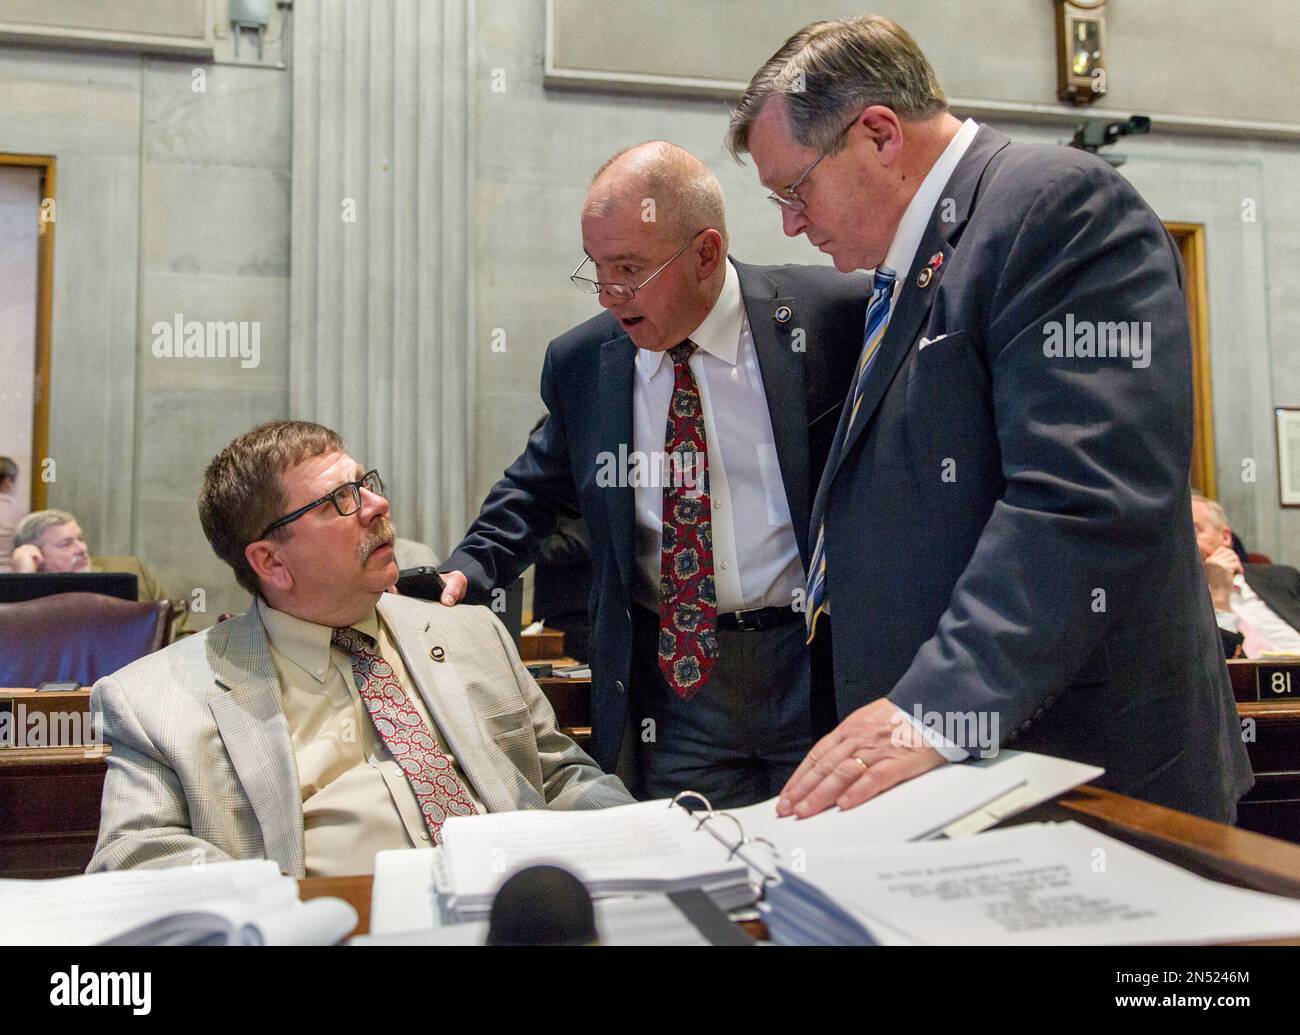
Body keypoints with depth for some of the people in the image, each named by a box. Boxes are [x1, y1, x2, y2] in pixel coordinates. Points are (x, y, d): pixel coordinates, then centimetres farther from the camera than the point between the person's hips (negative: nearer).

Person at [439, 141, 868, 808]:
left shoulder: (832, 317, -9)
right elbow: (541, 486, 16)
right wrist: (469, 567, 0)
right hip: (671, 676, 2)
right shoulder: (579, 362, 2)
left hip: (824, 668, -1)